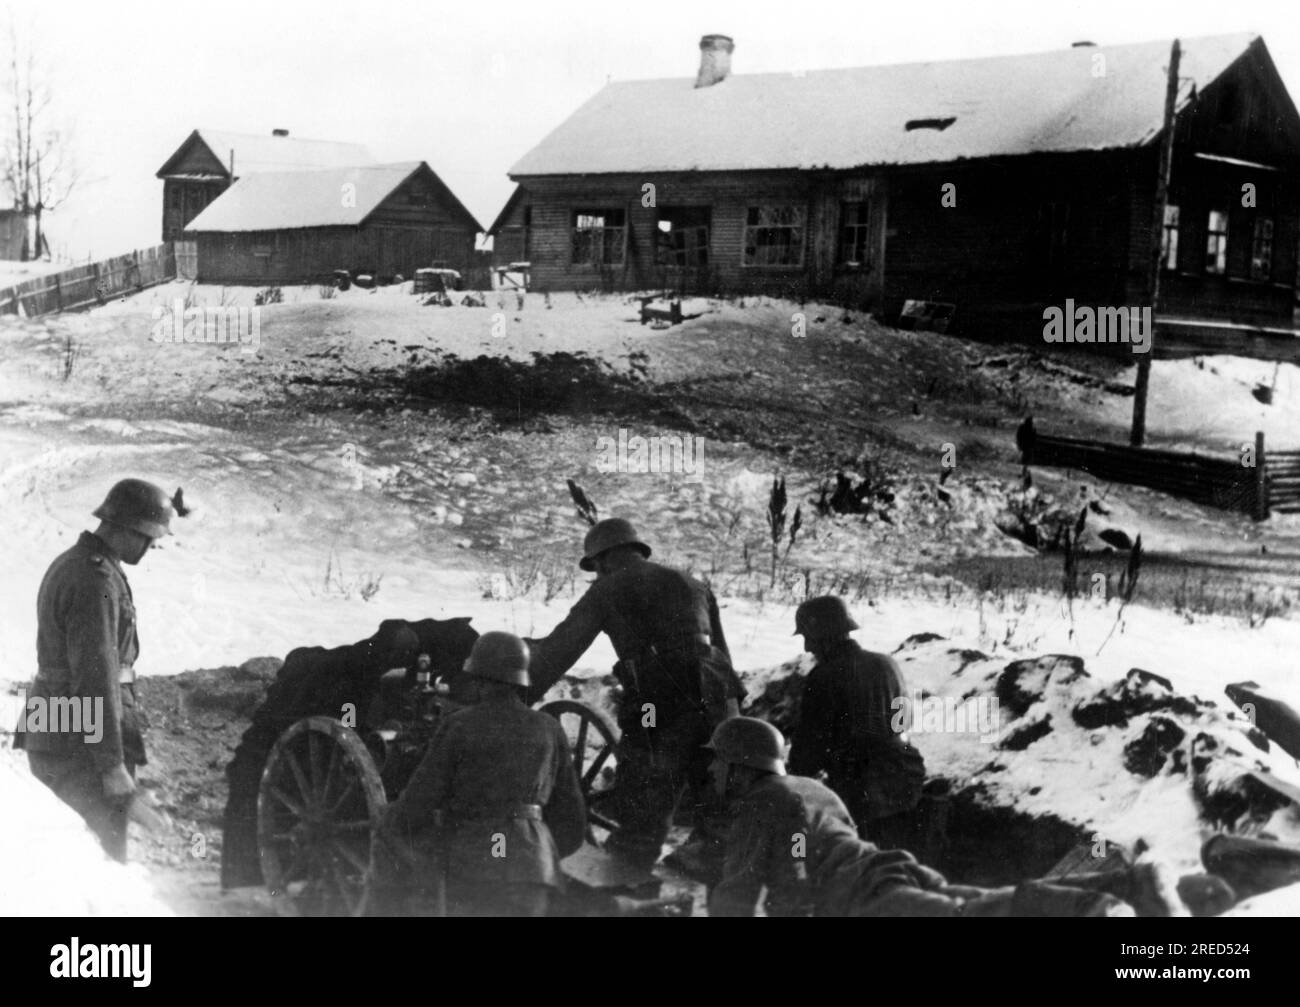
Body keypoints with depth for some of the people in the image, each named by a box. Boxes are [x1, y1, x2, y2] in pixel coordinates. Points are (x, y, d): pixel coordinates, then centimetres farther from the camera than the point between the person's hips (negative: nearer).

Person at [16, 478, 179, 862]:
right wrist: (112, 765, -21)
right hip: (81, 744, -10)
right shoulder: (96, 582, -19)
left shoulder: (68, 564, 14)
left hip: (49, 734, 10)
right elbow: (97, 678, -23)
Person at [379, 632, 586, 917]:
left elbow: (421, 798, -2)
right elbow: (571, 811, 14)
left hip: (469, 864, -2)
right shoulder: (549, 730, 8)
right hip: (530, 866, 2)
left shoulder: (458, 726, -2)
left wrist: (391, 825, 16)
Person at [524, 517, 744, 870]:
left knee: (639, 827, 2)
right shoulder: (694, 586, 25)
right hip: (716, 705, 5)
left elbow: (557, 652, 4)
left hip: (656, 711, -5)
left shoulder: (609, 589, 9)